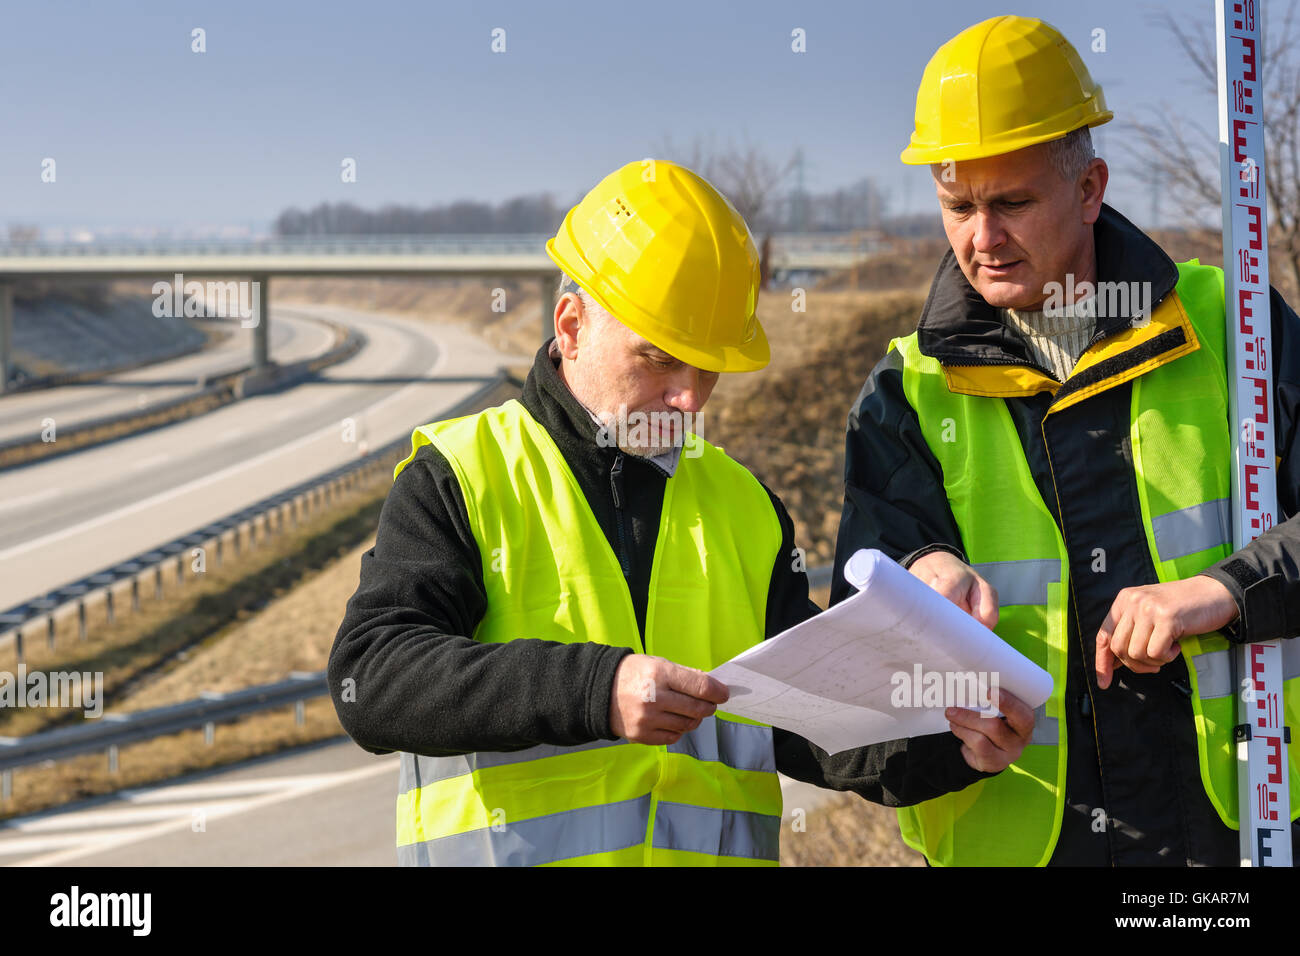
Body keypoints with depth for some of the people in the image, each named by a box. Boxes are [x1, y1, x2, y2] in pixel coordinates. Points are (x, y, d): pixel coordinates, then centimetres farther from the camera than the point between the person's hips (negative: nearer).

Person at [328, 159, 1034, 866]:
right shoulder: (457, 481, 3)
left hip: (714, 848, 3)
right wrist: (591, 690, -22)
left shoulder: (745, 508, 17)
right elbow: (370, 678, -10)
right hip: (507, 848, -2)